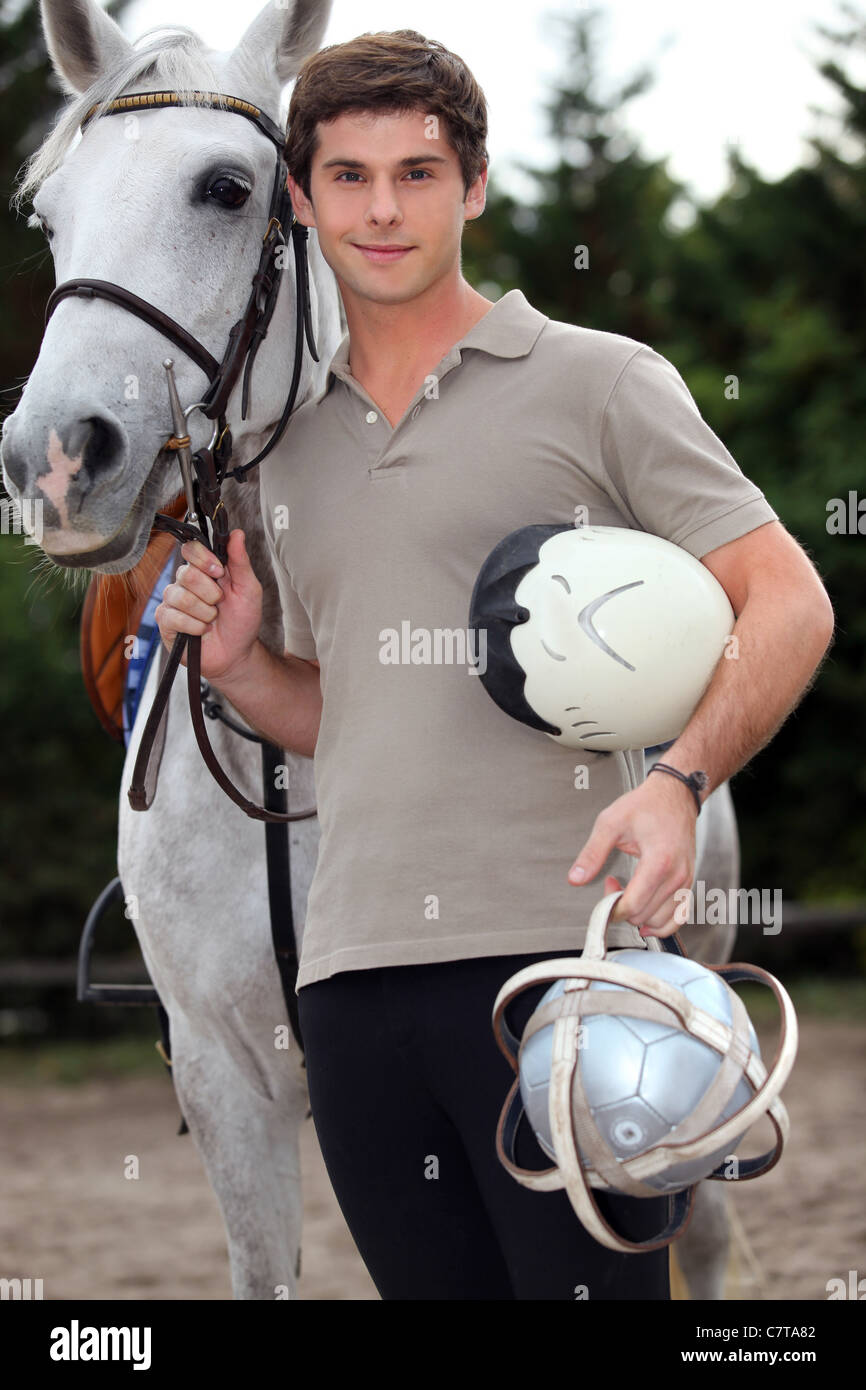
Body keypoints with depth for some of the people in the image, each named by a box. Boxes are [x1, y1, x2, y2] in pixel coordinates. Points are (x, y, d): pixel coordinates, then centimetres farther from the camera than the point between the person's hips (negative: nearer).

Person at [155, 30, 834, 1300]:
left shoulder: (597, 383, 3)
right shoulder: (291, 451, 20)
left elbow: (789, 602, -2)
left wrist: (680, 781, -18)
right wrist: (235, 664, 8)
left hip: (559, 951, -5)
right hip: (354, 973, 5)